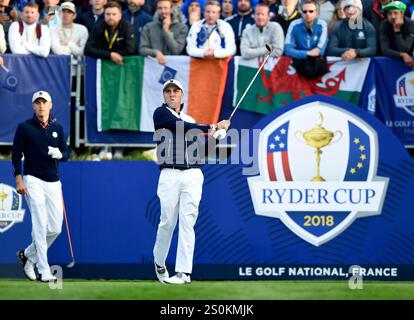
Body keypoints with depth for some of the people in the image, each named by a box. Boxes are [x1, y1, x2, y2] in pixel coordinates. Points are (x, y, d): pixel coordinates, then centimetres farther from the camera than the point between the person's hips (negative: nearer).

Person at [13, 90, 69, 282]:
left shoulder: (57, 128, 10)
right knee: (40, 225, -12)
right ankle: (44, 272, -11)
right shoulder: (24, 127, -1)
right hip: (33, 180, -5)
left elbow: (65, 154, 12)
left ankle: (28, 255, 25)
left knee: (55, 228, 3)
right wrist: (18, 180, -11)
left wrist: (59, 154, -13)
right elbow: (16, 153, -3)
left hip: (53, 182, 5)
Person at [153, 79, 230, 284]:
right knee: (167, 222, -3)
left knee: (187, 222, -5)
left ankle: (184, 272, -7)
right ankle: (159, 263, 20)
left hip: (193, 175, 3)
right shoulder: (161, 114, 5)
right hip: (170, 175, -3)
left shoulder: (191, 120, 21)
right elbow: (182, 128, -9)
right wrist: (212, 127, -7)